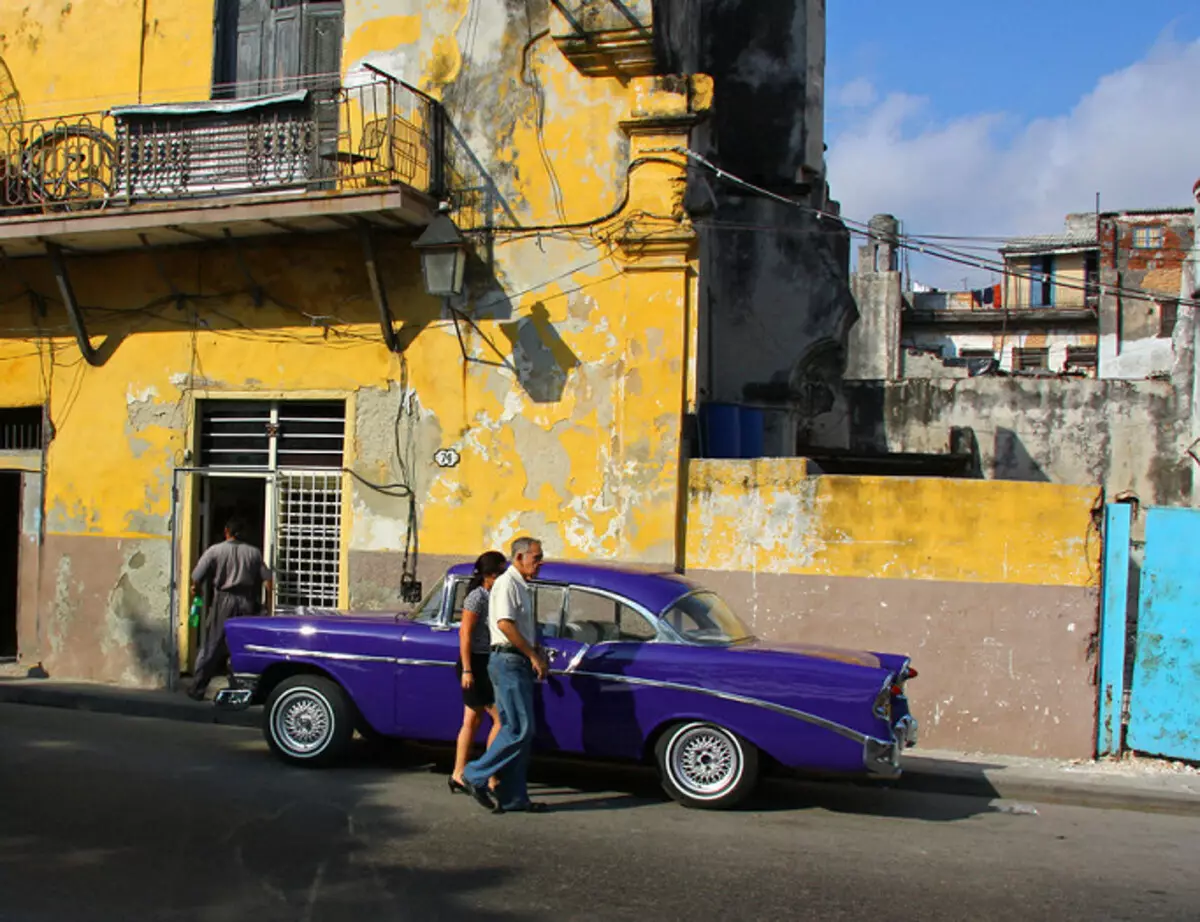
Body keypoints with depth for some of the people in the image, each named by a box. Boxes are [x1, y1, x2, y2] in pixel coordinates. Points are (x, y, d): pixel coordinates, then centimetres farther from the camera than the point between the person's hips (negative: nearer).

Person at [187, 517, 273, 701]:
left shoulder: (215, 550, -2)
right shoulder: (254, 552, 6)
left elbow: (197, 578, -4)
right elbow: (267, 579, 2)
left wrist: (195, 589, 17)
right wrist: (268, 602, 11)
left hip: (224, 601, -2)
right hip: (247, 603, 2)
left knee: (212, 647, 4)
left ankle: (197, 689, 8)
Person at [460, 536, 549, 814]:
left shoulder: (521, 587, 20)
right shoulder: (507, 583, -10)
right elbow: (505, 624, -21)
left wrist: (539, 656, 12)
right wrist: (533, 656, -17)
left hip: (518, 664, 10)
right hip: (508, 661, -10)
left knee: (516, 729, 8)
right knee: (520, 730, -12)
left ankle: (512, 797, 11)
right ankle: (475, 776, -4)